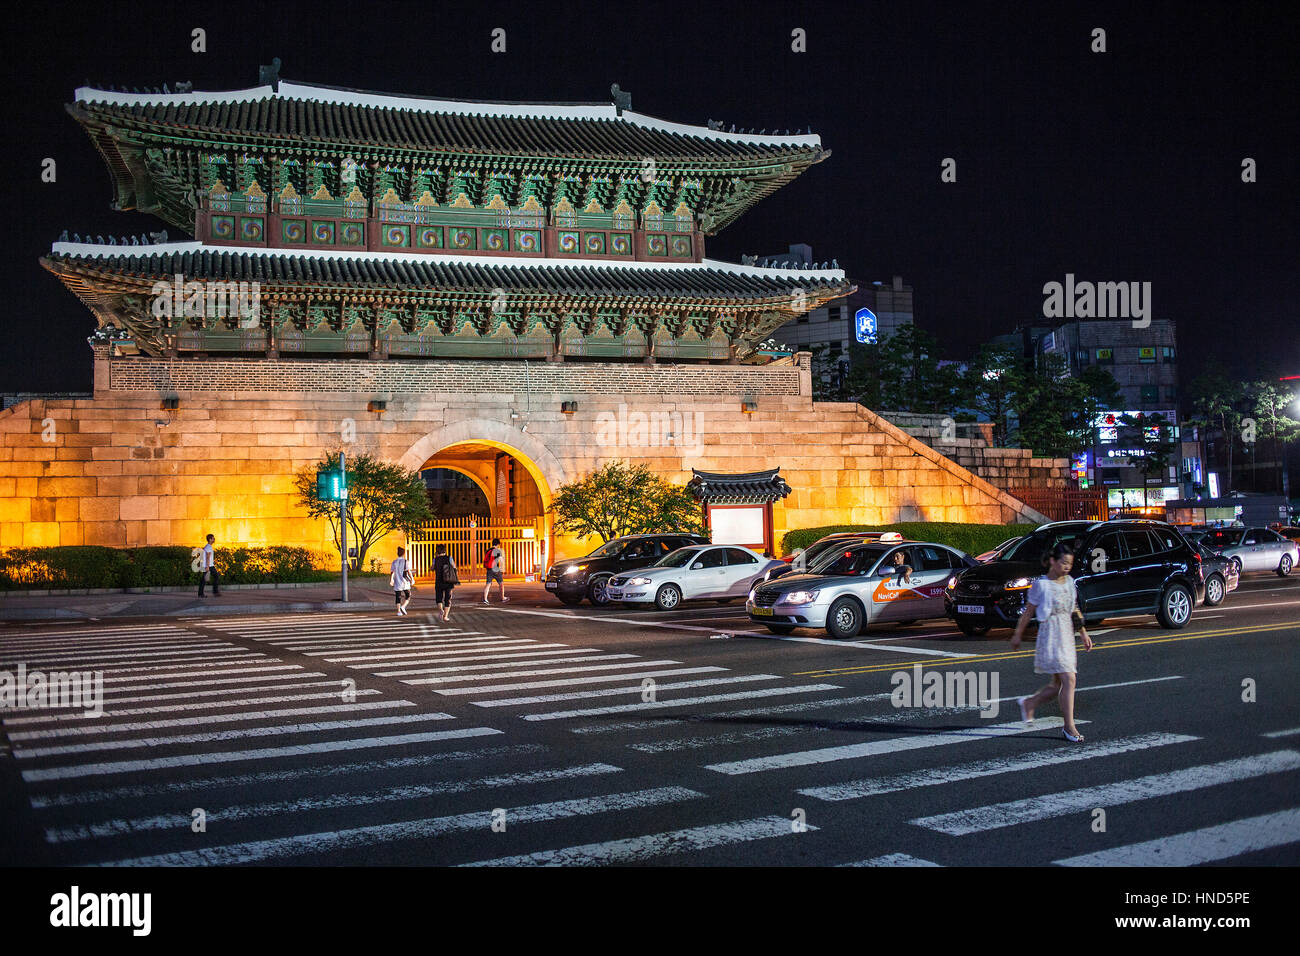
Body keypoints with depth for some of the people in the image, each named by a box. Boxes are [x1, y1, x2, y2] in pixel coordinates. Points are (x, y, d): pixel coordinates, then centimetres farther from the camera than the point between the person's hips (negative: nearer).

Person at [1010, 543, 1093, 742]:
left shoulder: (1069, 582, 10)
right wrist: (1017, 635, 4)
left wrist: (1084, 633, 15)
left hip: (1067, 636, 7)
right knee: (1068, 680, -14)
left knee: (1058, 685, 10)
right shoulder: (1041, 584, -10)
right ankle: (1069, 727, -7)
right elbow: (1028, 611, -2)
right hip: (1050, 636, -7)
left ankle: (1028, 703, 33)